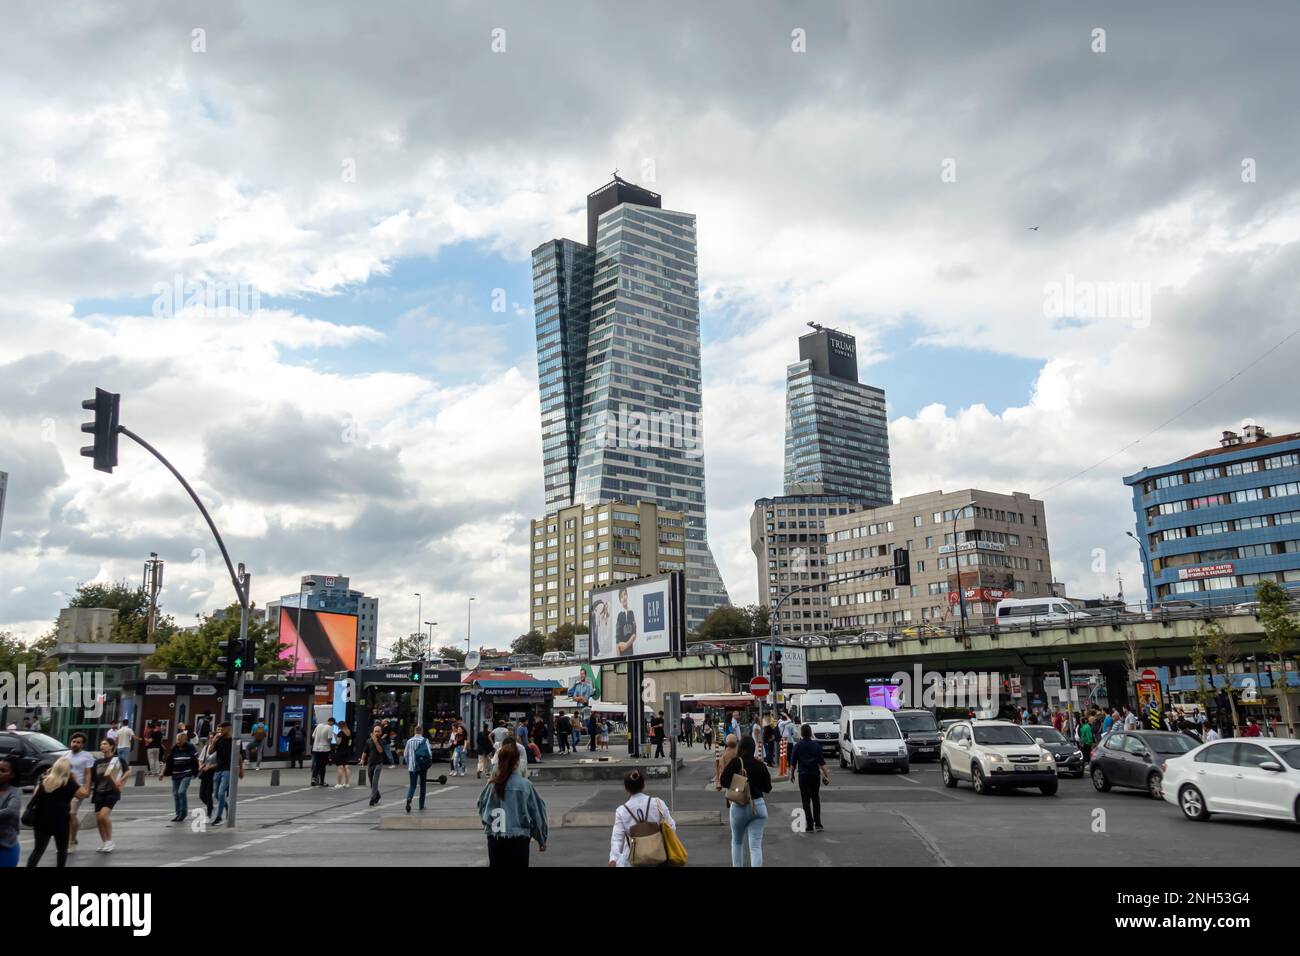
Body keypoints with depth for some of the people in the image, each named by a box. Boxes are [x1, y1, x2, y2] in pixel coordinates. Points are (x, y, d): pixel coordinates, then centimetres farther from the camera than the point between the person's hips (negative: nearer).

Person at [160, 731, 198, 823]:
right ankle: (178, 814, 22)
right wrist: (162, 773, 3)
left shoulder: (190, 747, -5)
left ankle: (183, 812, -2)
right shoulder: (174, 749, 3)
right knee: (175, 794, 9)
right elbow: (167, 761, 9)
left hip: (186, 774, -5)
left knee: (181, 792, -17)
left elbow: (196, 759, 3)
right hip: (175, 774, 5)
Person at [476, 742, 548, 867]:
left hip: (494, 839, 2)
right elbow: (537, 813, -5)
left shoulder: (492, 785, -6)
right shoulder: (525, 784, -12)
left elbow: (482, 810, 5)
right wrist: (542, 839, 8)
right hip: (518, 839, -2)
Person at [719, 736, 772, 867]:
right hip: (758, 806, 1)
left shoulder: (735, 763, -9)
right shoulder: (761, 765, -2)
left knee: (737, 841, 22)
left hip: (739, 807, -1)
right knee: (756, 845, -1)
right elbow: (767, 788, 5)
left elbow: (724, 783, -15)